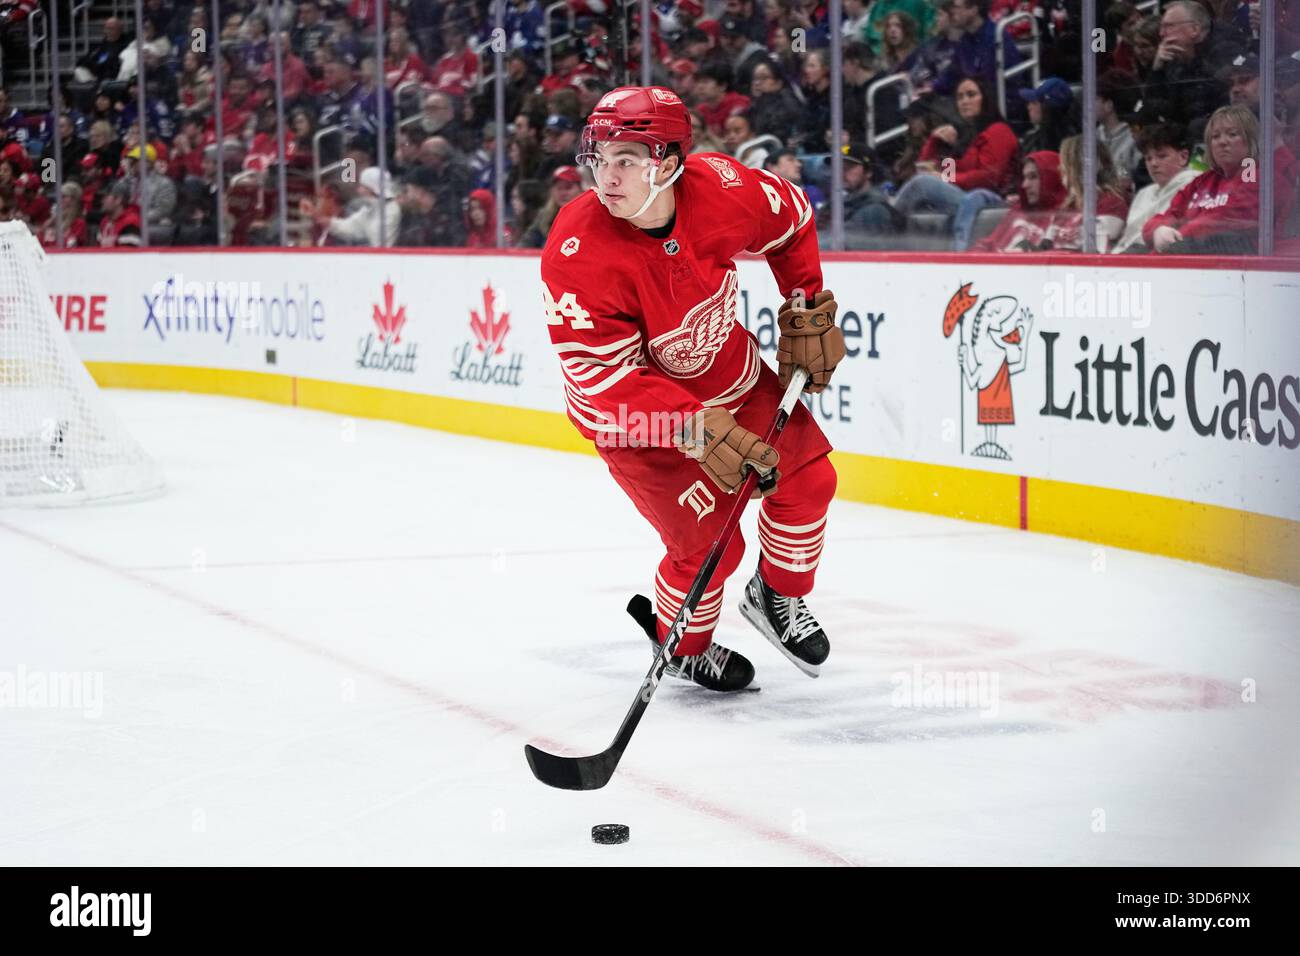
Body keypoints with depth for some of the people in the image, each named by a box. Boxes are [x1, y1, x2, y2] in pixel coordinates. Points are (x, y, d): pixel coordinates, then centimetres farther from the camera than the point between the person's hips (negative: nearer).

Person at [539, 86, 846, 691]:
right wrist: (700, 431, -40)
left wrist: (807, 312, 3)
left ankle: (777, 597, 34)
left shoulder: (720, 188, -23)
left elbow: (791, 219, 1)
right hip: (633, 416, -5)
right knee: (709, 544, -6)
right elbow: (606, 377, -33)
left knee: (806, 478, 6)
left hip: (732, 373, 5)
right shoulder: (576, 255, -35)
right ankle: (681, 645, 25)